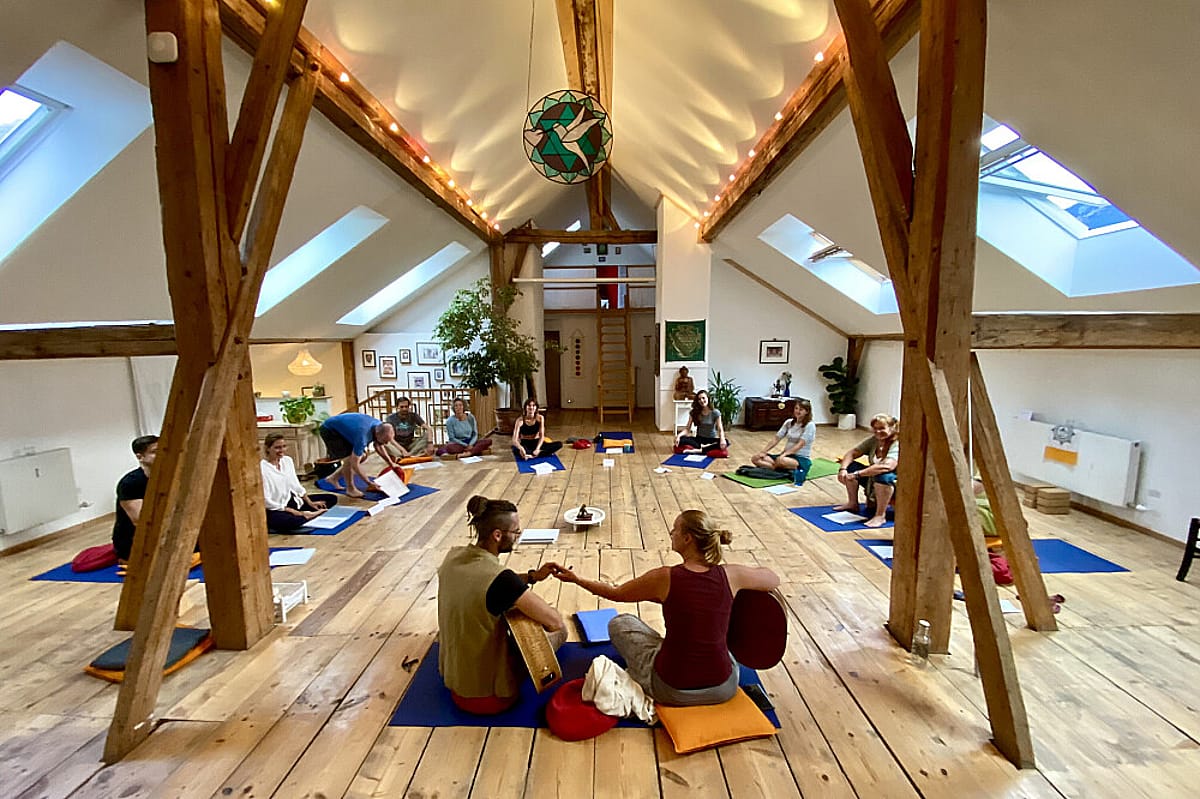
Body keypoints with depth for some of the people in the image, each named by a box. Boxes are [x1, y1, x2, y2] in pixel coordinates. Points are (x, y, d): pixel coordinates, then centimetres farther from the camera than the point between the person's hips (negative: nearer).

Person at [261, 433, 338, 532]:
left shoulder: (288, 460, 3)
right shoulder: (262, 468, -19)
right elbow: (266, 501, -18)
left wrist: (310, 503, 2)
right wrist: (292, 511, -19)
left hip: (291, 501, 8)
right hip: (274, 509, -8)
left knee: (332, 498, 5)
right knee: (290, 521, -40)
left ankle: (305, 515, -14)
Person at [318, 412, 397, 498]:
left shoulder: (380, 426, -16)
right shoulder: (363, 436, -39)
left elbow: (379, 447, 6)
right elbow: (354, 464, -32)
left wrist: (391, 463, 6)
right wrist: (369, 483, -25)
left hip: (343, 428, 8)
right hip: (329, 430, -8)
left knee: (362, 456, 6)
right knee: (349, 458, -20)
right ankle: (350, 489, -1)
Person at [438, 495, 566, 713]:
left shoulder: (453, 555, -8)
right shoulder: (500, 578, -31)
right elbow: (554, 621, -27)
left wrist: (532, 576, 2)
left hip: (450, 675, 8)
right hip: (487, 695, -8)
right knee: (559, 631, 9)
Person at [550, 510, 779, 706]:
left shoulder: (665, 578, -20)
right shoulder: (730, 575, -14)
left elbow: (615, 593, -3)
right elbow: (774, 579, 7)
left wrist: (575, 579, 11)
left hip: (673, 692, -4)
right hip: (724, 690, 4)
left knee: (619, 623, 19)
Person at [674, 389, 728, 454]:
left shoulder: (715, 412, -7)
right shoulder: (694, 412, -2)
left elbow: (720, 429, -13)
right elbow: (687, 429, -5)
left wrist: (722, 439, -35)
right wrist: (679, 435, -25)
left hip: (711, 439, -1)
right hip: (699, 439, 1)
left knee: (726, 442, -34)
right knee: (682, 439, -27)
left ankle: (699, 450, -37)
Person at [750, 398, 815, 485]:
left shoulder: (810, 425, -10)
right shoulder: (789, 423, 8)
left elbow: (800, 444, -20)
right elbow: (776, 439, 5)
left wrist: (783, 455, -32)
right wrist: (762, 452, -7)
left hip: (802, 459, -8)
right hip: (787, 455, 8)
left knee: (782, 461, -43)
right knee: (755, 458, -14)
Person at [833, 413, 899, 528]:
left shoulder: (897, 445, -24)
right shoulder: (873, 440, -3)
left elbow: (886, 466, -40)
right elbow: (851, 453, -3)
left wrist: (857, 475, -40)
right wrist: (843, 469, -23)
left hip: (895, 485, -7)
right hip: (873, 482, 7)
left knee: (883, 476, -38)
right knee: (850, 467, -5)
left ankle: (880, 516, -25)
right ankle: (853, 504, 7)